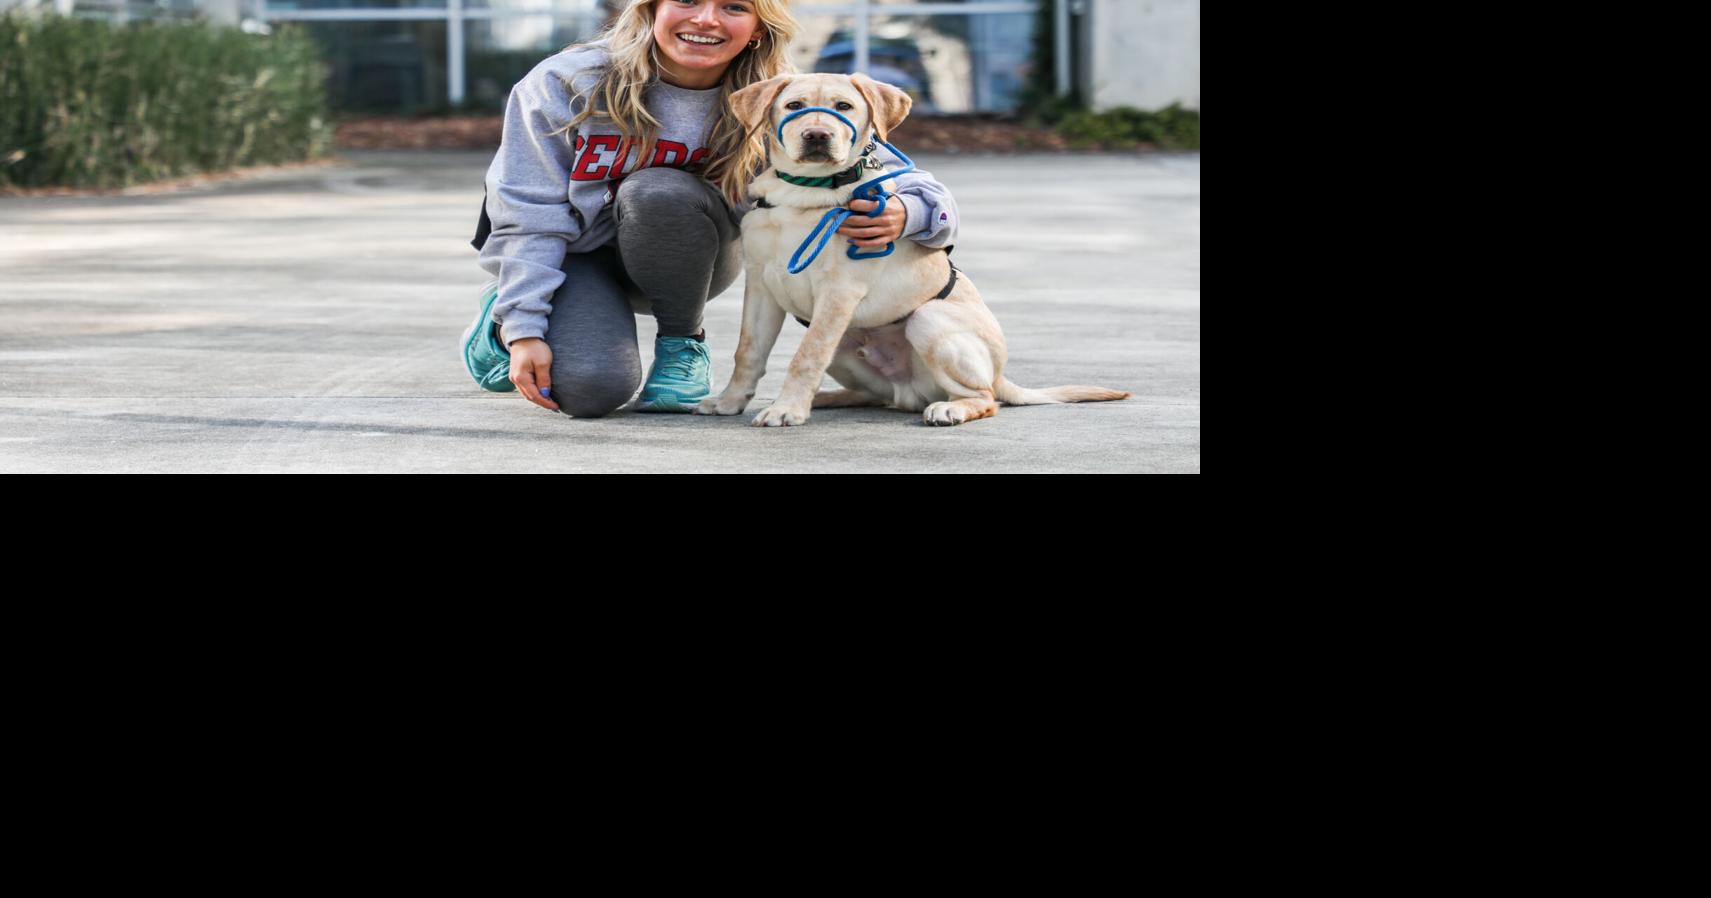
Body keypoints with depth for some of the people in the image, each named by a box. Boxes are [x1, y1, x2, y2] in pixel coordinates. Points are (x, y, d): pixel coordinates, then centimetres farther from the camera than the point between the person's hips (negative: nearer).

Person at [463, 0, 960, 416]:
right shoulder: (567, 83, -21)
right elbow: (529, 216, -16)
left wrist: (900, 214, -40)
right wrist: (525, 330, -23)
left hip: (681, 261, 1)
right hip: (573, 253, -1)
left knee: (660, 191, -34)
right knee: (590, 388, -29)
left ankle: (683, 343, -6)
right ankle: (503, 314, 8)